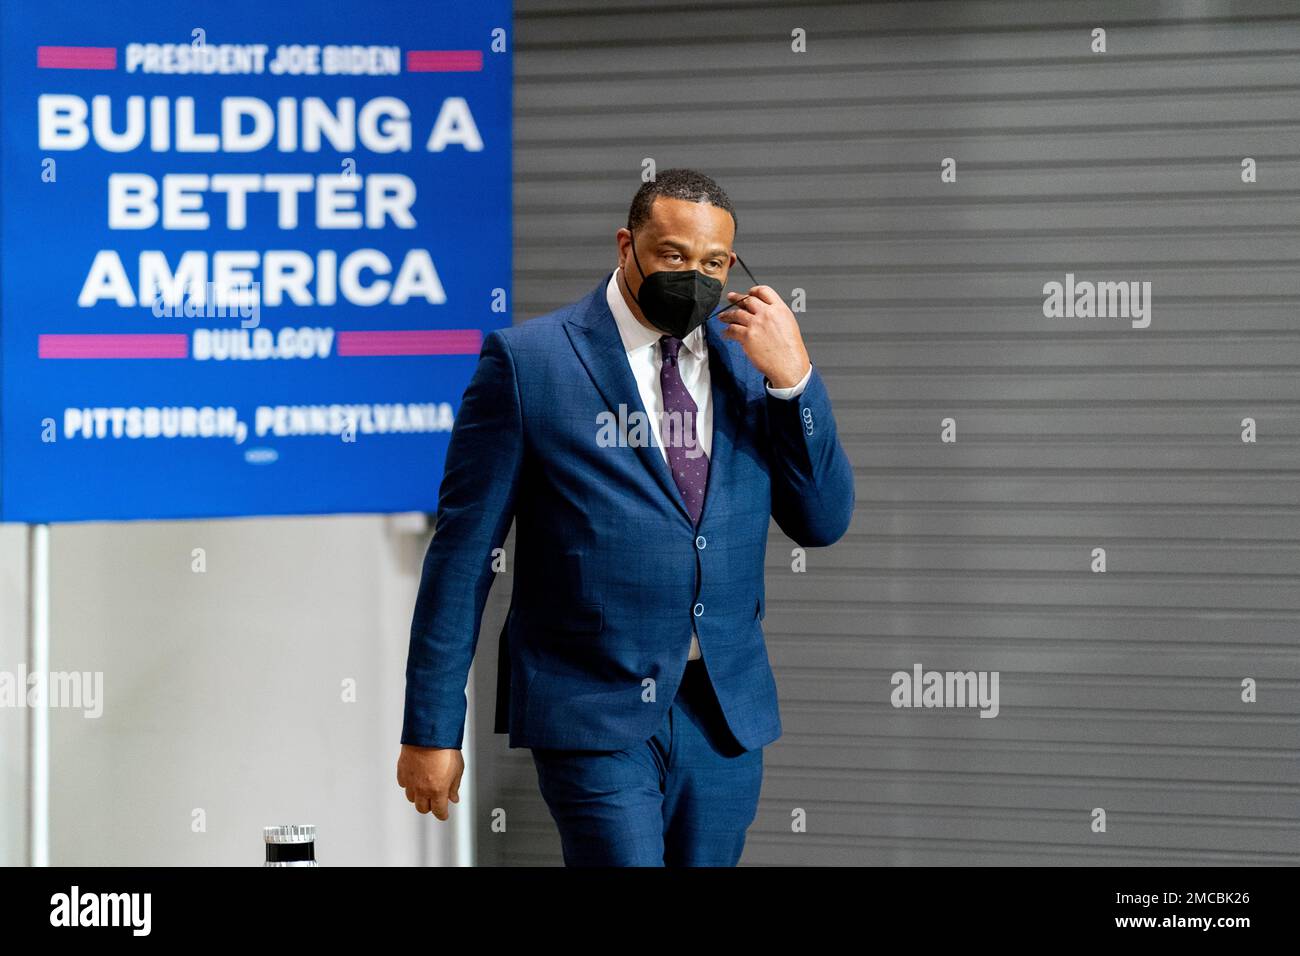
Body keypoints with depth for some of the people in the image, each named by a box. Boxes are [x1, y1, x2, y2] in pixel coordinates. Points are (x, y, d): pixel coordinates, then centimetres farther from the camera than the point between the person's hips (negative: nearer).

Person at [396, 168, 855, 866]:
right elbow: (464, 547, -3)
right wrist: (432, 728, -6)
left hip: (726, 712, 5)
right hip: (595, 711, -5)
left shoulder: (750, 363, 10)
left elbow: (823, 522, 8)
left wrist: (793, 378, -6)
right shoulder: (527, 360, -4)